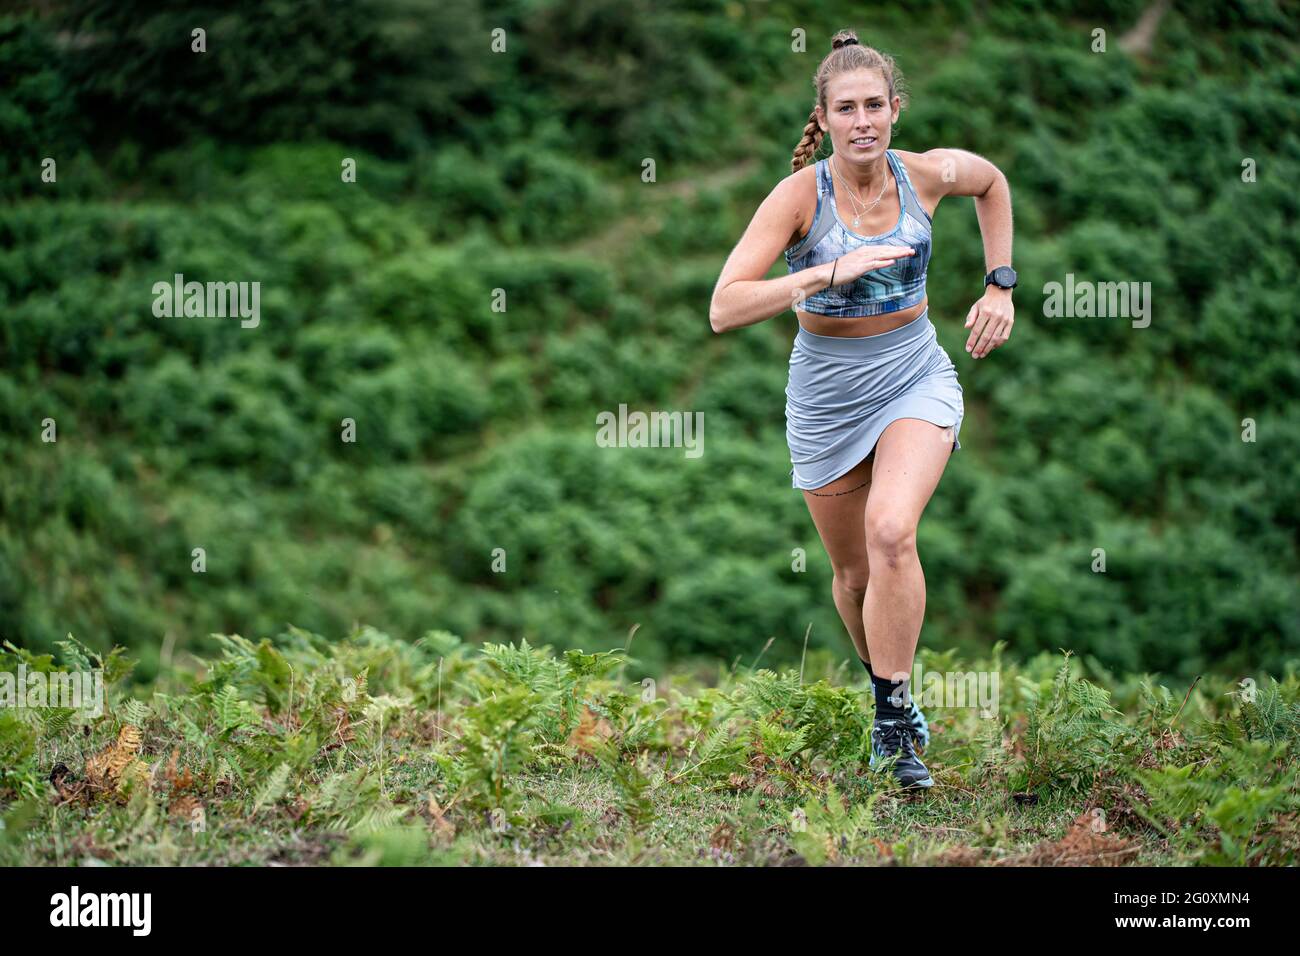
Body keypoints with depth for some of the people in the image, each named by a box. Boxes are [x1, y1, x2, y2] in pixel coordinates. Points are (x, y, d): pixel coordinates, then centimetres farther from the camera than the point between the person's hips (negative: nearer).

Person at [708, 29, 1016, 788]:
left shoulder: (928, 175, -8)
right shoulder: (801, 194, -16)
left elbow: (993, 181, 18)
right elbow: (724, 309, -25)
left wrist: (1001, 286, 10)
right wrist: (827, 273, -34)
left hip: (917, 378, 0)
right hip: (828, 391, 0)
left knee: (891, 531, -26)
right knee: (855, 573, 11)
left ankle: (895, 721, -18)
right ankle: (890, 687, 40)